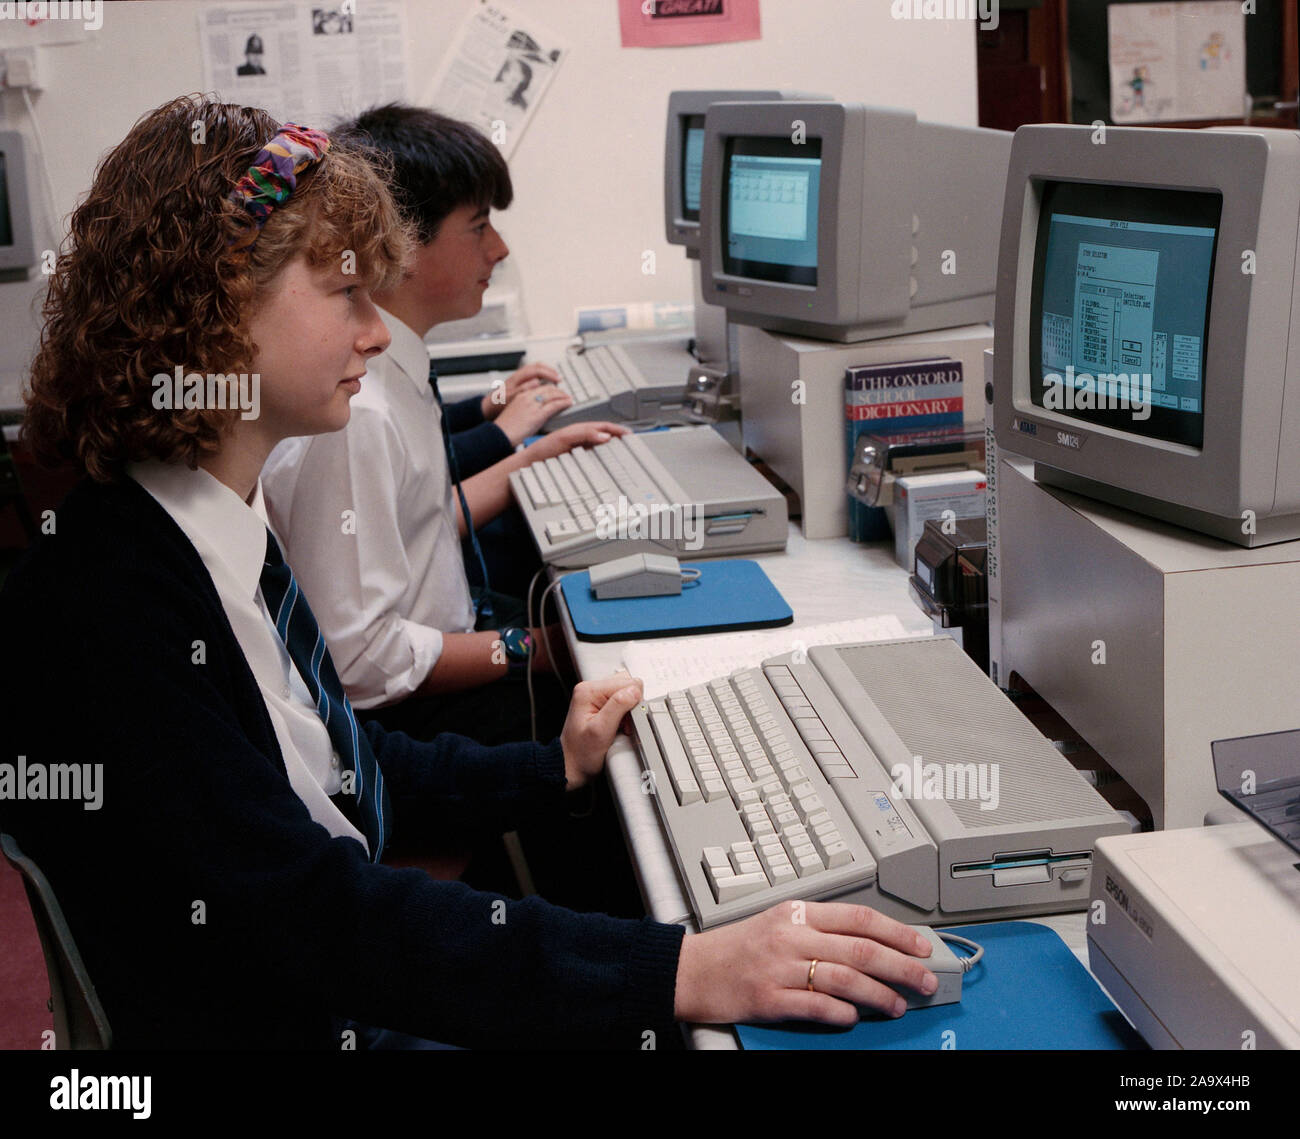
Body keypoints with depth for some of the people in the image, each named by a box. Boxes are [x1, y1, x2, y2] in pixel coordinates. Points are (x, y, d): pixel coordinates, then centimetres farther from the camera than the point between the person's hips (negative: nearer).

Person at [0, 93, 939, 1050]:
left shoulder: (229, 525, 4)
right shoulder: (98, 609, -25)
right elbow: (310, 916, -31)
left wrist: (558, 766, 16)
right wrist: (686, 974, -35)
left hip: (355, 998, 8)